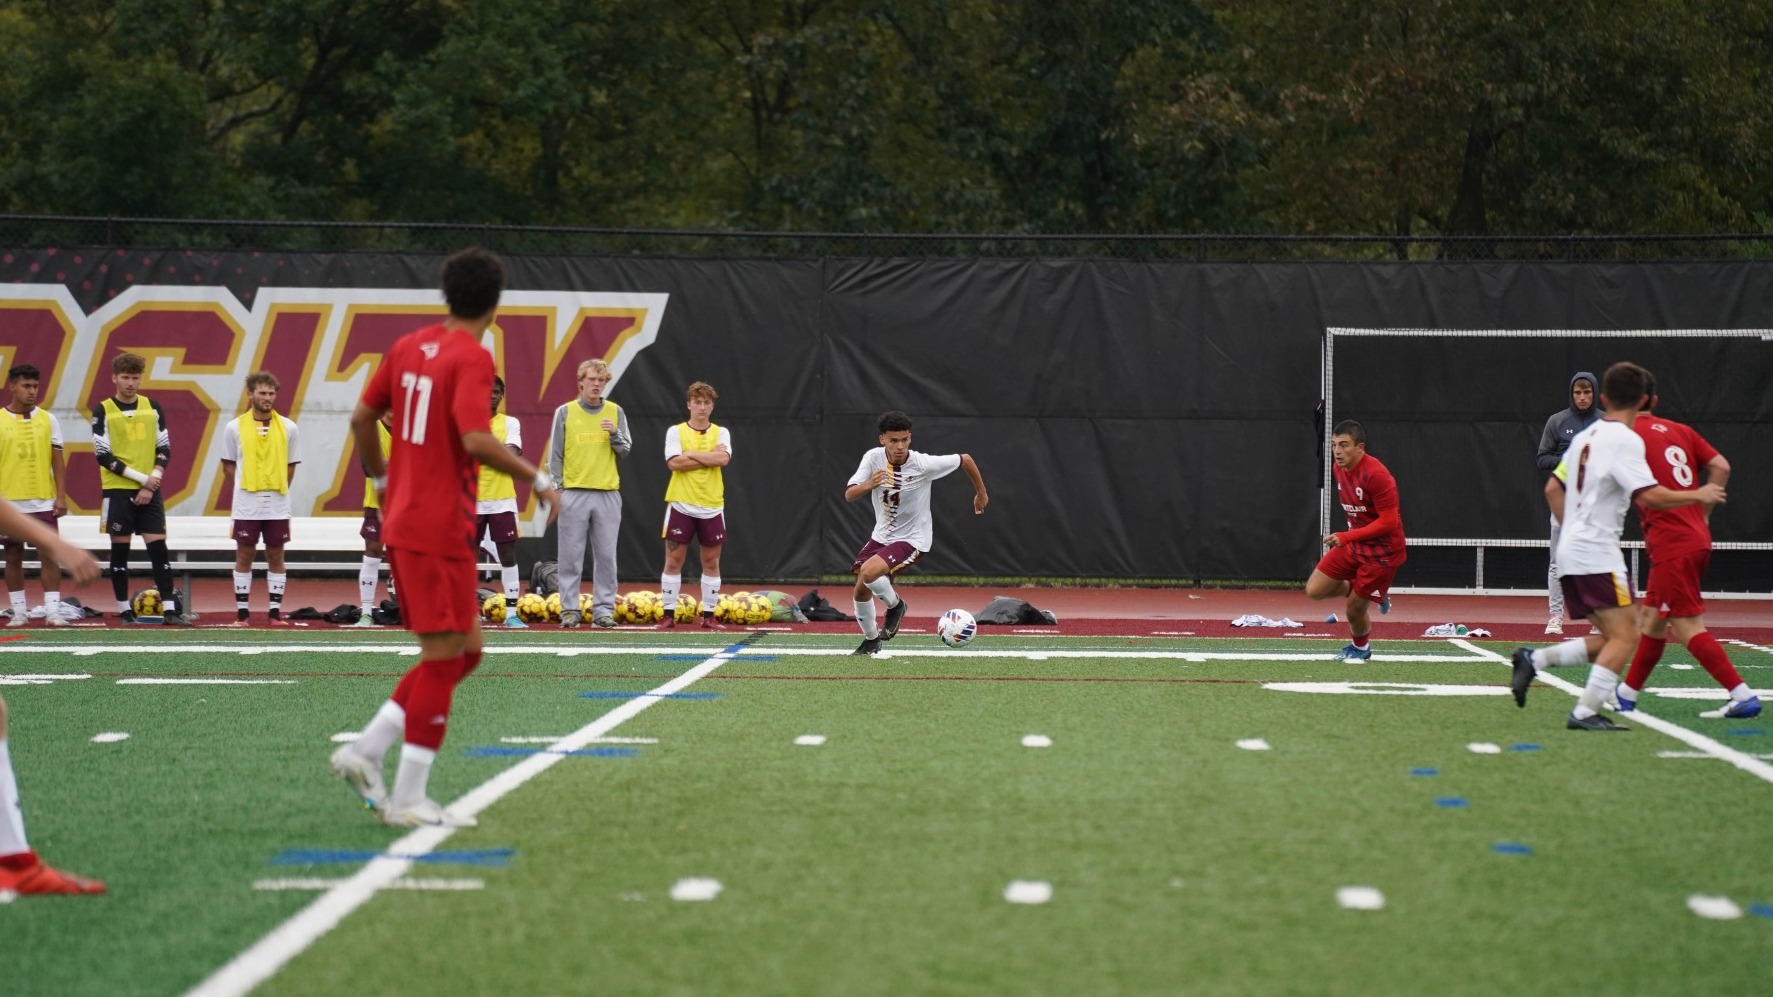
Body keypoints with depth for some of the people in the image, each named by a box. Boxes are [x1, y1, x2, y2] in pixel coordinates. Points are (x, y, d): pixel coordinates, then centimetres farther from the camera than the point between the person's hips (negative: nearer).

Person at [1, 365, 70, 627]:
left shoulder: (48, 419, 4)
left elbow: (58, 460, 6)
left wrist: (61, 496, -2)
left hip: (43, 502, 0)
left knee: (49, 555, -5)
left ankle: (53, 611, -4)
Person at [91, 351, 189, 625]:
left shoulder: (152, 408, 8)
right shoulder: (103, 411, -2)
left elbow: (164, 449, 8)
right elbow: (103, 455, -7)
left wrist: (151, 484, -6)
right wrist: (142, 478, -12)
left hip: (150, 491, 2)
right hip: (118, 491, -2)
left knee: (159, 548, -3)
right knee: (120, 551, 2)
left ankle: (170, 610, -5)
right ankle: (124, 611, 9)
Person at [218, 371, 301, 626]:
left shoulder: (288, 428, 3)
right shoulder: (234, 428, 0)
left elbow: (291, 465, 10)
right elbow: (228, 466, 7)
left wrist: (277, 490, 5)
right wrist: (247, 490, 3)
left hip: (278, 505, 1)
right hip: (246, 506, -1)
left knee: (275, 556, 5)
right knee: (244, 556, 3)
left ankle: (276, 612, 10)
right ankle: (241, 613, 8)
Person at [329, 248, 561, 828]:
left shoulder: (407, 347, 11)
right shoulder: (472, 358, -12)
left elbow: (361, 418, 16)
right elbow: (476, 440, -23)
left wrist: (382, 479, 30)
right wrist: (538, 480, -13)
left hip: (402, 520, 9)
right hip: (439, 528, -9)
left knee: (464, 649, 15)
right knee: (444, 656, -3)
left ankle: (366, 752, 9)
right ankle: (409, 799, -1)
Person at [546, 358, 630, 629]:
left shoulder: (616, 412, 9)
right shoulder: (565, 412, 5)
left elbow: (626, 450, 9)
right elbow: (555, 455, 5)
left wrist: (615, 434, -10)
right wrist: (557, 489, -2)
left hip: (608, 495, 1)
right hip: (574, 493, -1)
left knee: (606, 556, 1)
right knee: (571, 556, 0)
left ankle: (604, 609, 6)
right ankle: (569, 609, 5)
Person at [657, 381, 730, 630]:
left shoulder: (721, 433, 7)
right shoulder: (675, 431, 2)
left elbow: (723, 458, -12)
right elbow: (674, 462, -13)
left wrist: (691, 454, -11)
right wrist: (710, 458, -11)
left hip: (712, 507, 2)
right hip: (681, 505, -2)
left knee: (711, 562, 5)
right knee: (673, 560, -1)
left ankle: (708, 616, 12)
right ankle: (669, 615, 5)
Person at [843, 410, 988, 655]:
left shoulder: (923, 464, -24)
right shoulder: (873, 458, -14)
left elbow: (965, 459, -9)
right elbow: (848, 495, -19)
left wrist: (981, 493, 6)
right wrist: (868, 485, -41)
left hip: (913, 539, -5)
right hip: (882, 535, 5)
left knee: (868, 572, -27)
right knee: (861, 590, 7)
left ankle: (895, 606, 3)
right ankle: (871, 641, 33)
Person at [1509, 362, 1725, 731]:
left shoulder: (1584, 437, 14)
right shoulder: (1625, 440, -11)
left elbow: (1552, 489, 20)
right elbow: (1649, 495, -21)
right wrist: (1697, 495, -9)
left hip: (1571, 551, 9)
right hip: (1597, 552, -9)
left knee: (1611, 638, 12)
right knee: (1625, 635, -6)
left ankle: (1534, 658, 2)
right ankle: (1586, 712, -11)